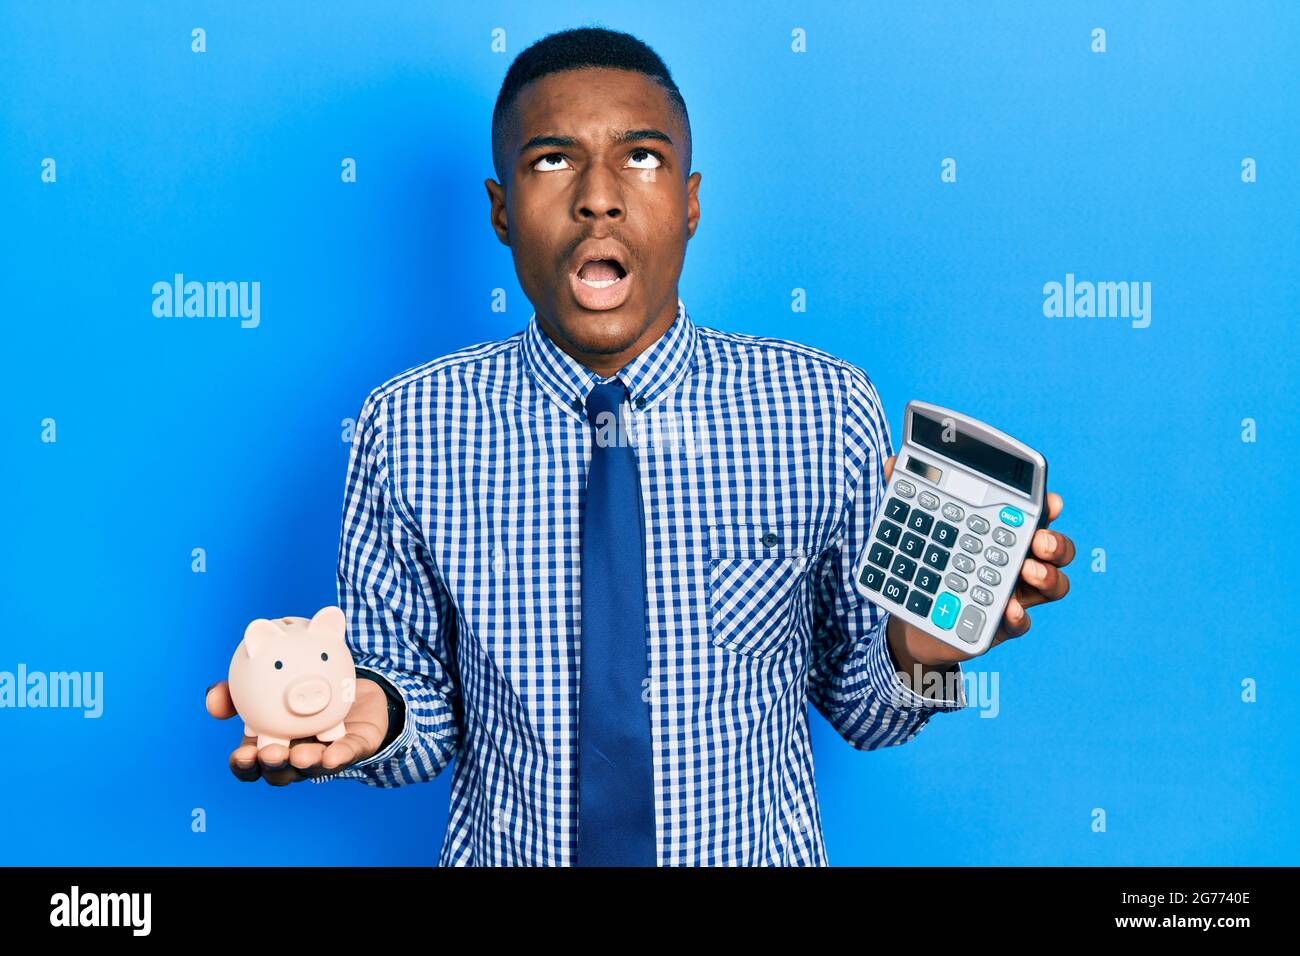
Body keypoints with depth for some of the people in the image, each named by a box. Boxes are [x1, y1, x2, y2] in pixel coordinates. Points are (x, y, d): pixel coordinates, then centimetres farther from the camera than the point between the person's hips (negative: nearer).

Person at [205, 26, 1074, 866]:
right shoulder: (406, 429, -12)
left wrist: (915, 650, -25)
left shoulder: (829, 410, -13)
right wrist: (371, 713, -25)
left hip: (758, 851, 0)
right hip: (508, 851, 1)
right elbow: (430, 714, -5)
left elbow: (860, 707, -5)